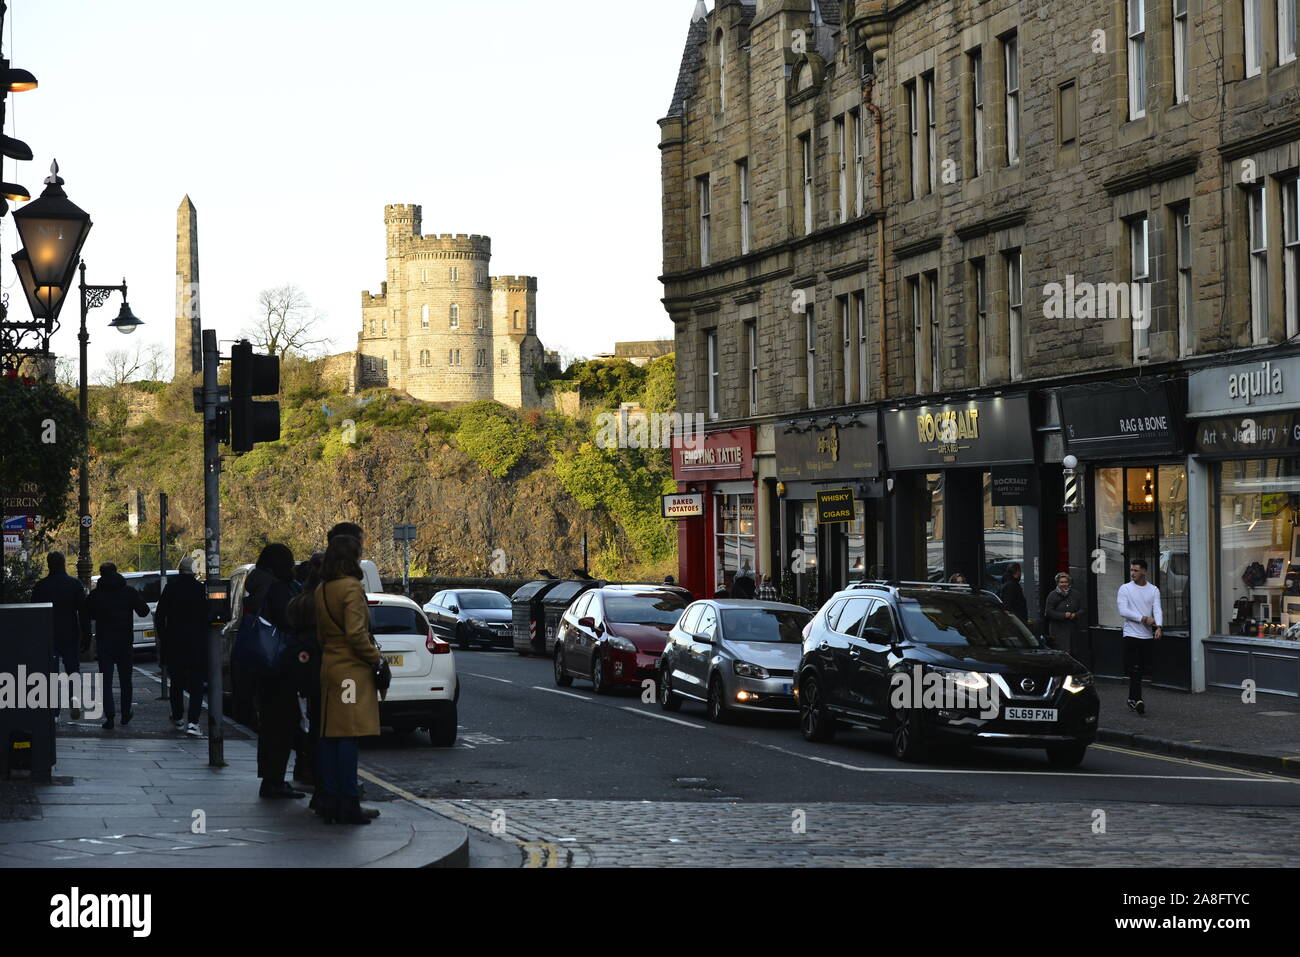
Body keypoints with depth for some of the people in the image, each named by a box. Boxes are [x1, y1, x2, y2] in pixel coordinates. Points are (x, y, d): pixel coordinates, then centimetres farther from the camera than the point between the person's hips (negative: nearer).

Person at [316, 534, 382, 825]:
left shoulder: (321, 590, 12)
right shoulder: (351, 587, -14)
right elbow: (355, 632, -20)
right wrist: (375, 657, -8)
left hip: (329, 665, 8)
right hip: (352, 667, -8)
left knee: (330, 735, 9)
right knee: (348, 736, -7)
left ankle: (329, 801, 12)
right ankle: (348, 804, -7)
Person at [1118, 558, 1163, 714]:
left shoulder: (1153, 590, 7)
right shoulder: (1125, 589, -1)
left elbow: (1157, 610, -4)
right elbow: (1123, 611, -10)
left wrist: (1159, 627, -22)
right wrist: (1144, 618, -15)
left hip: (1147, 635, 3)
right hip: (1132, 634, -3)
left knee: (1143, 669, 8)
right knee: (1134, 669, -12)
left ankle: (1132, 699, 22)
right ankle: (1137, 700, -20)